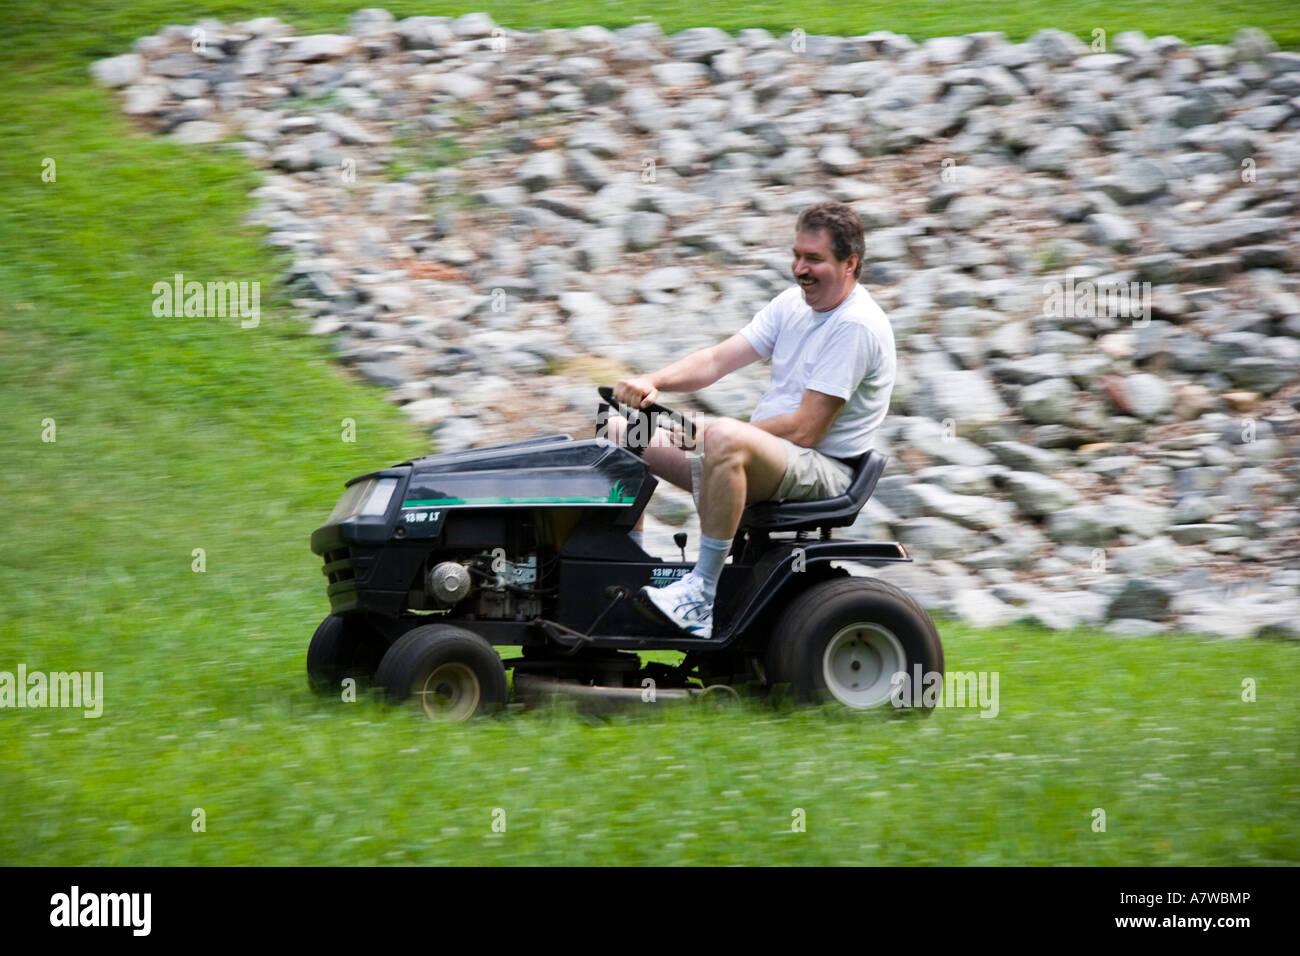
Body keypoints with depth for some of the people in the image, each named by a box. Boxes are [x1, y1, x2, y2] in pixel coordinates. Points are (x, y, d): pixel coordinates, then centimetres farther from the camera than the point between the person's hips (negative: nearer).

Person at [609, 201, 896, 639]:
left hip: (822, 470, -9)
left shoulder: (856, 326, -17)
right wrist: (651, 381, -14)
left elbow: (805, 430, -21)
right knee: (623, 433, 3)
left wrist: (705, 433, -17)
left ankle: (701, 594, -37)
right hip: (763, 456, 9)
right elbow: (717, 360, 6)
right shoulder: (794, 304, 10)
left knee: (725, 438, -41)